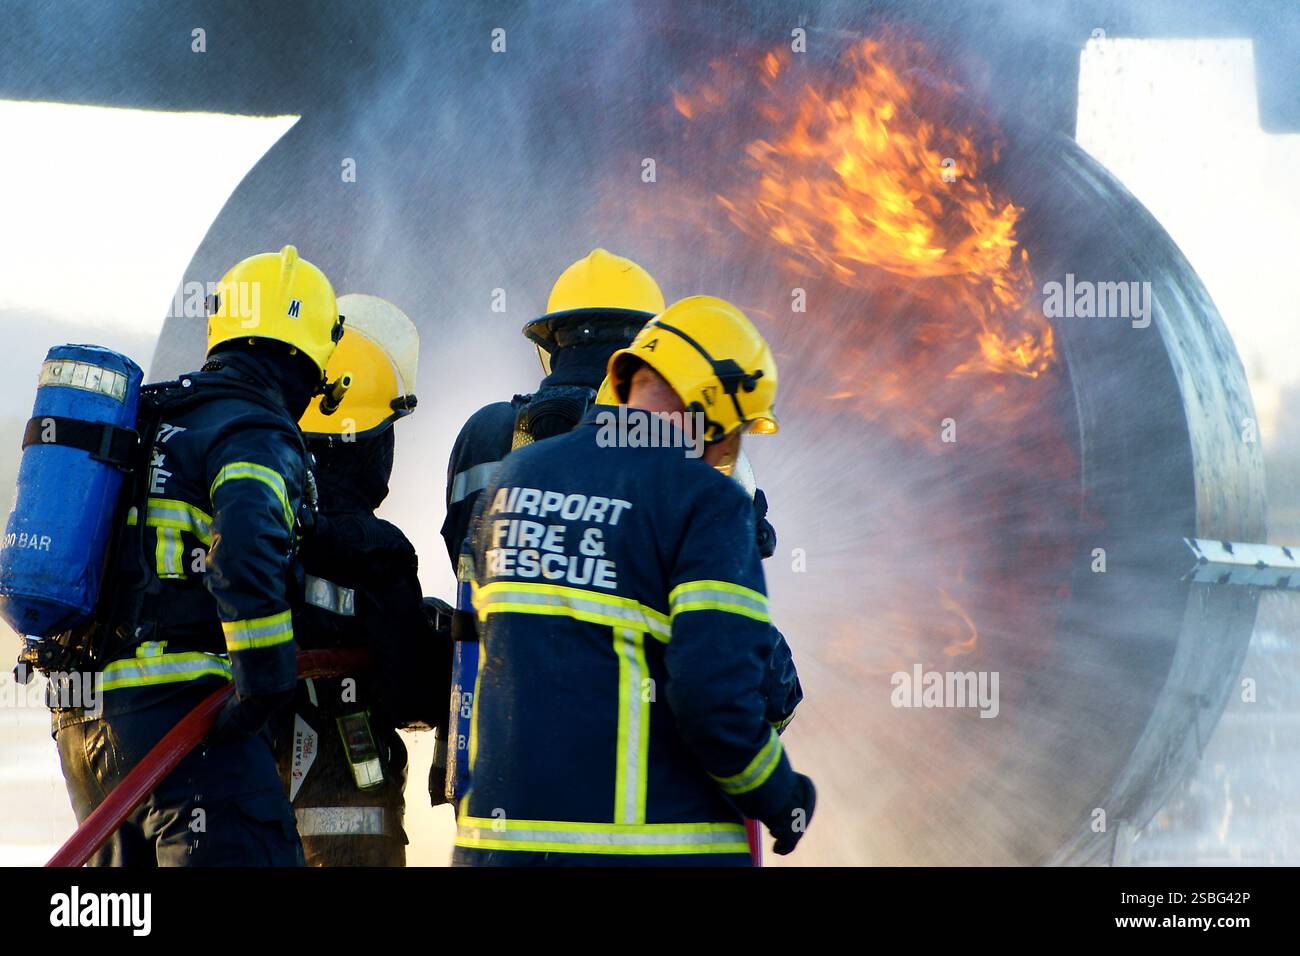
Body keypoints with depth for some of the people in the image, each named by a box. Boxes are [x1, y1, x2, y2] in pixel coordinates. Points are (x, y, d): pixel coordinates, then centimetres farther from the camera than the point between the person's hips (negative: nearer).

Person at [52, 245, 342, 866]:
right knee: (251, 855, -14)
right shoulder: (258, 436, -7)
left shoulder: (152, 423, 20)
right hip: (181, 710, -9)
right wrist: (267, 671, -22)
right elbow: (246, 540, -25)